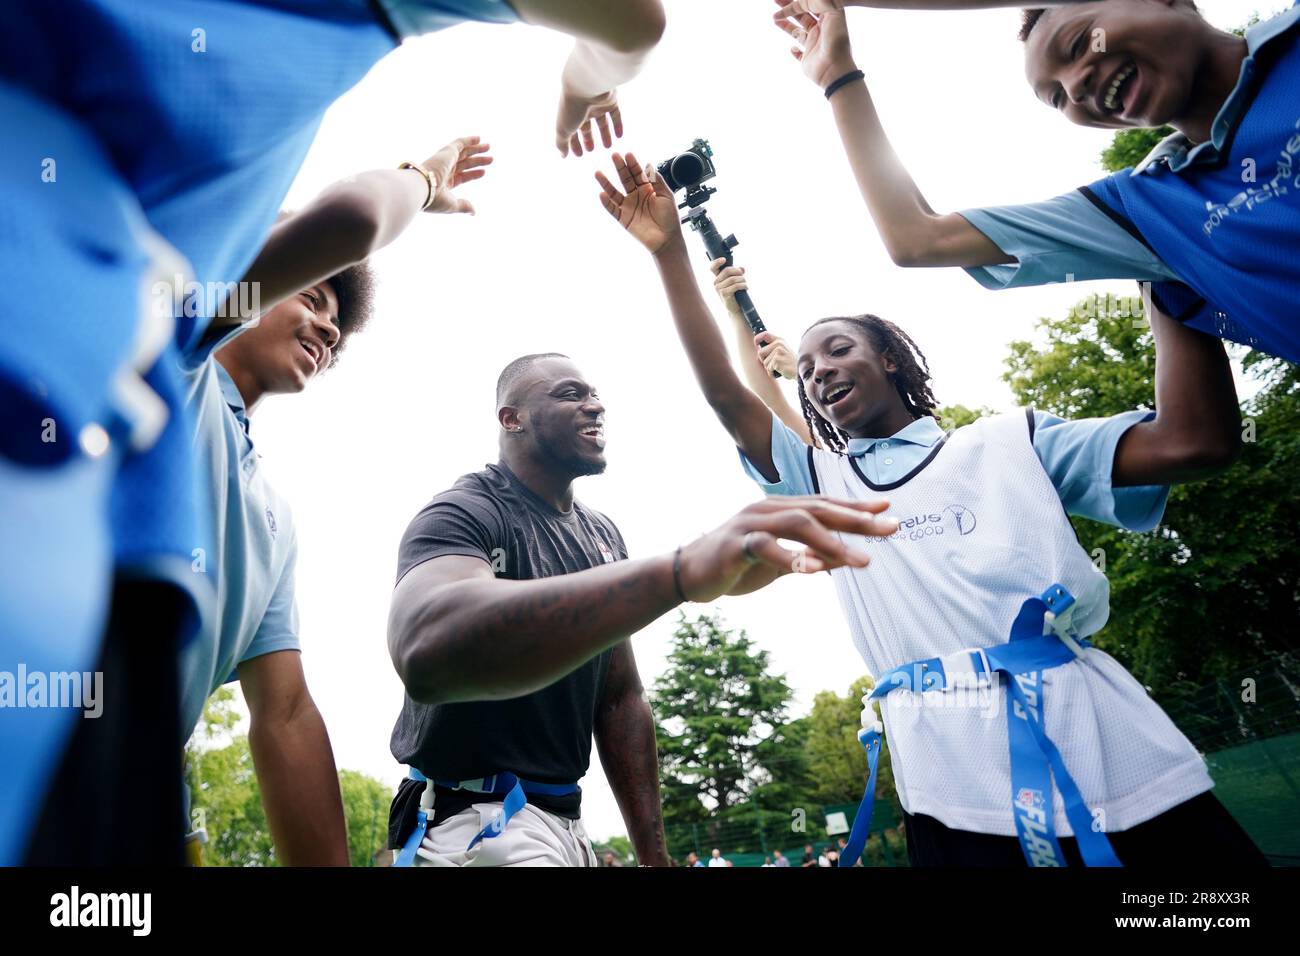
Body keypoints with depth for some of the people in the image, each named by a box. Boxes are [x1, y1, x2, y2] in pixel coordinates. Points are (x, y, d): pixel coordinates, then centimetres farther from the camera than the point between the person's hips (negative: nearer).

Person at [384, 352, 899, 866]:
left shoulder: (602, 534, 7)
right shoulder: (462, 514, -18)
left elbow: (619, 699, 9)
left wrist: (653, 851, 4)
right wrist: (677, 571, -54)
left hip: (564, 819, 8)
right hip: (478, 825, -7)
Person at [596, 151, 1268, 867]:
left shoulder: (1010, 441, 13)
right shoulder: (822, 482, 19)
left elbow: (1196, 441, 2)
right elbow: (725, 396, 7)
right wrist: (668, 251, 1)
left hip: (1113, 760, 0)